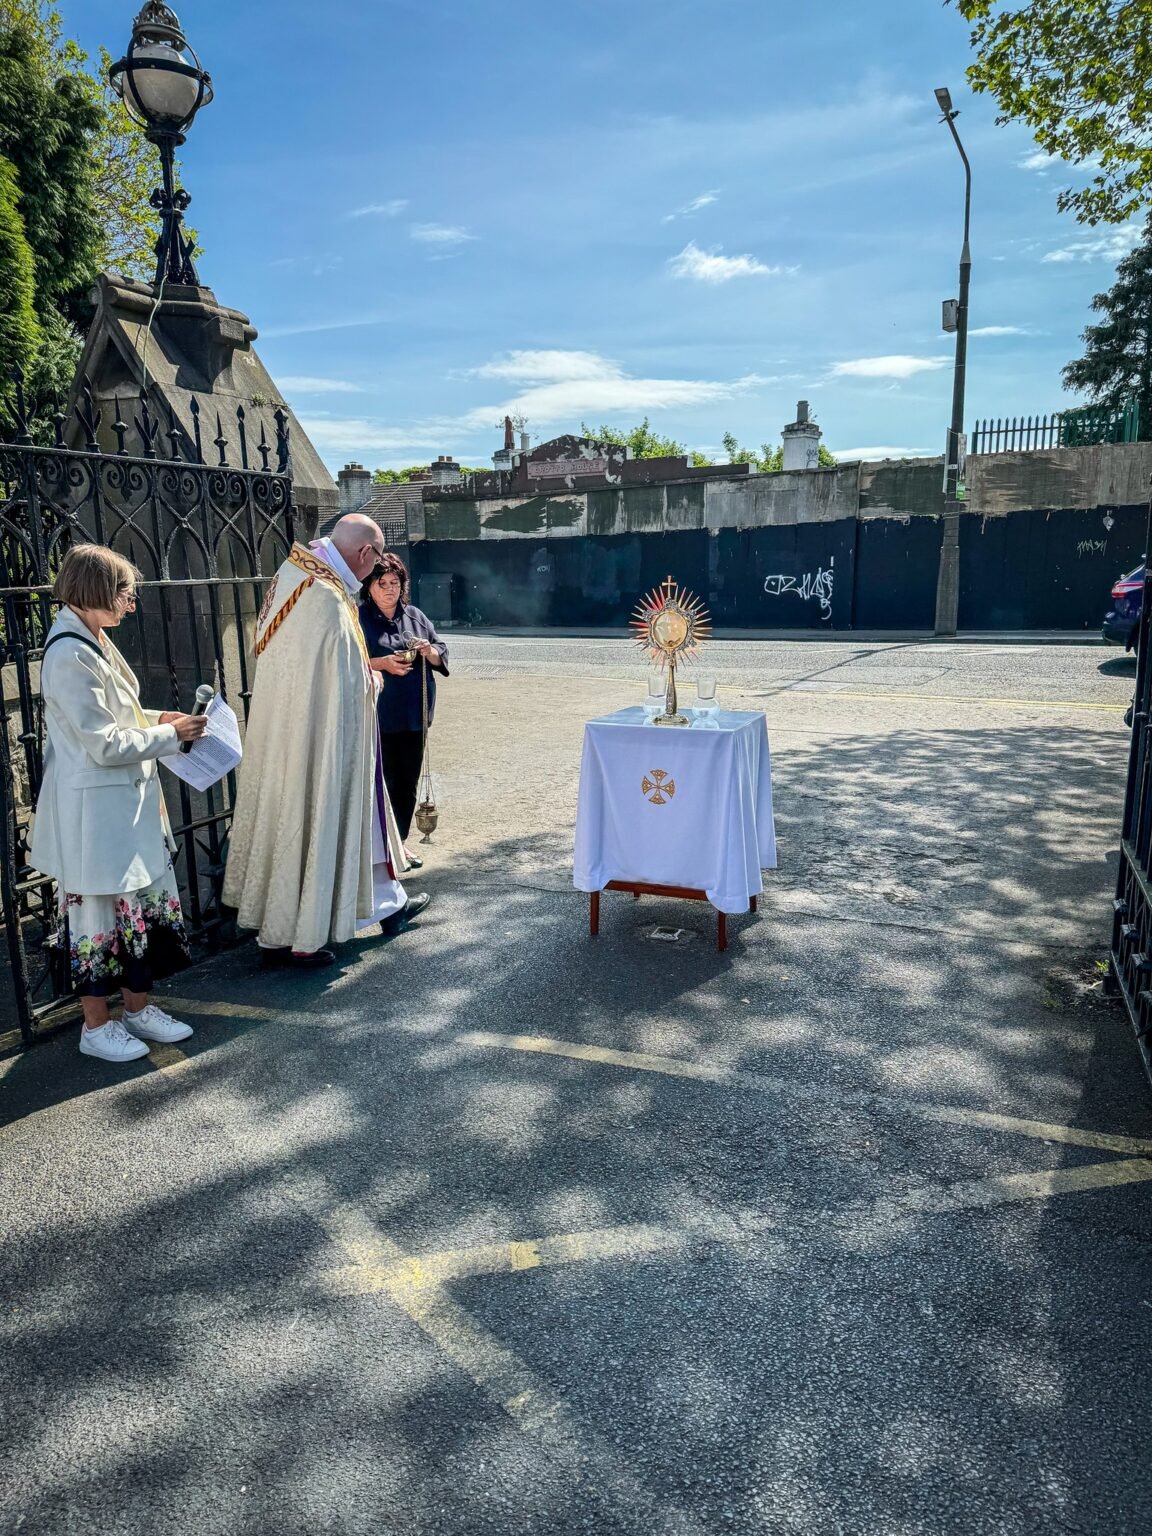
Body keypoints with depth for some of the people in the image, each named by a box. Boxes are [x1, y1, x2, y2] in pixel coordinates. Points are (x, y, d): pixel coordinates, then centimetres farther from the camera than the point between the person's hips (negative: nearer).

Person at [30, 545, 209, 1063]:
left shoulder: (92, 641, 8)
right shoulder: (69, 655, -21)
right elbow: (105, 744, -21)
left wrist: (160, 718, 4)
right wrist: (172, 736, -12)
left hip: (126, 802, 9)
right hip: (94, 808, -9)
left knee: (146, 902, 15)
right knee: (99, 912, 5)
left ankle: (138, 1006, 30)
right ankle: (96, 1025, 22)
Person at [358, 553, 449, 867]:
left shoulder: (415, 616, 13)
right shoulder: (358, 619, -2)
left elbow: (442, 654, 15)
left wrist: (430, 651, -7)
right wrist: (381, 663, -19)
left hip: (414, 714, 5)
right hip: (378, 717, -5)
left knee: (408, 782, 11)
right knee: (383, 781, -3)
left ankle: (401, 841, 24)